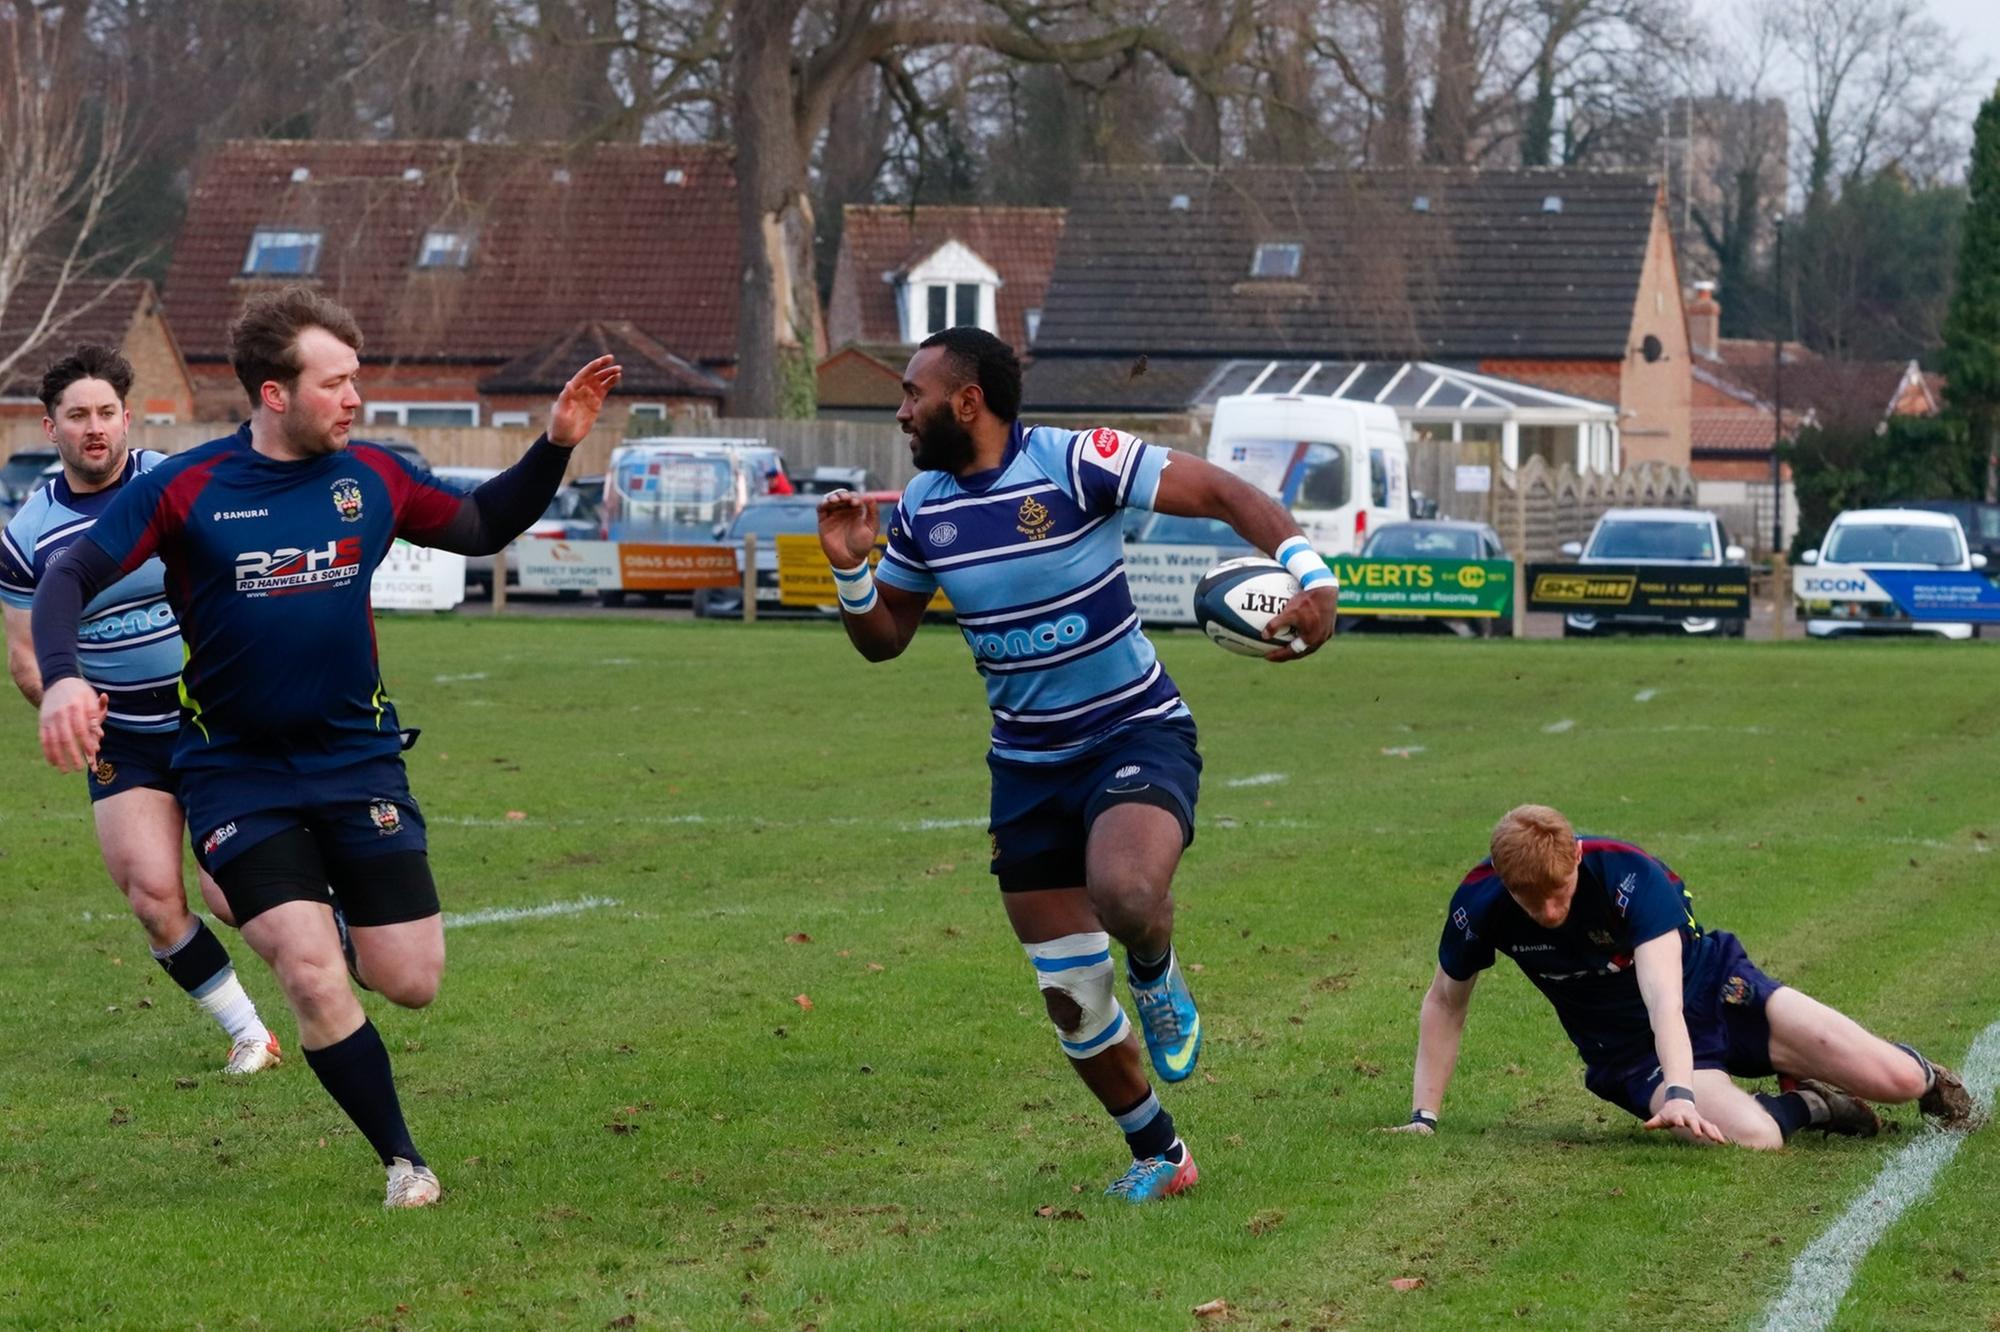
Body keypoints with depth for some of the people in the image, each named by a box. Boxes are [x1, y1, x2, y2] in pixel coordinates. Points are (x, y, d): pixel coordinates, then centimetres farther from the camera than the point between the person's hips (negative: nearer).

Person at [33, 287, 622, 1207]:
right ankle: (402, 1159, 4)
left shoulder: (372, 478, 0)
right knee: (313, 977, -16)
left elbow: (484, 527, 16)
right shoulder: (184, 490, -10)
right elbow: (70, 577, -10)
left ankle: (320, 914, 35)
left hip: (358, 760, 3)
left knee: (410, 983, -1)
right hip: (236, 775, -3)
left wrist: (556, 445, 2)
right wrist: (61, 678, -29)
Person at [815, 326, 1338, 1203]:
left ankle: (1156, 976, 0)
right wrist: (849, 569, -7)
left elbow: (1225, 494, -16)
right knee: (1069, 999, 5)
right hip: (1027, 764, 6)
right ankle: (1157, 1154, 27)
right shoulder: (923, 508, 3)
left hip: (1136, 735, -6)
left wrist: (1309, 576, -31)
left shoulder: (1076, 464, -16)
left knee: (1125, 893, -37)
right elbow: (882, 638, 14)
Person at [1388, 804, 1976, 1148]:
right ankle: (1806, 1105, 6)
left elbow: (1663, 997, -41)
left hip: (1715, 990, -2)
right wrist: (1423, 1116, -4)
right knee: (1750, 1136, -32)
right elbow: (1445, 1003, -2)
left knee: (1895, 1080, -14)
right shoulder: (1480, 902, -20)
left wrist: (1679, 1091, -56)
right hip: (1633, 1052, 2)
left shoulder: (1630, 875, -30)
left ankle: (1922, 1075, 27)